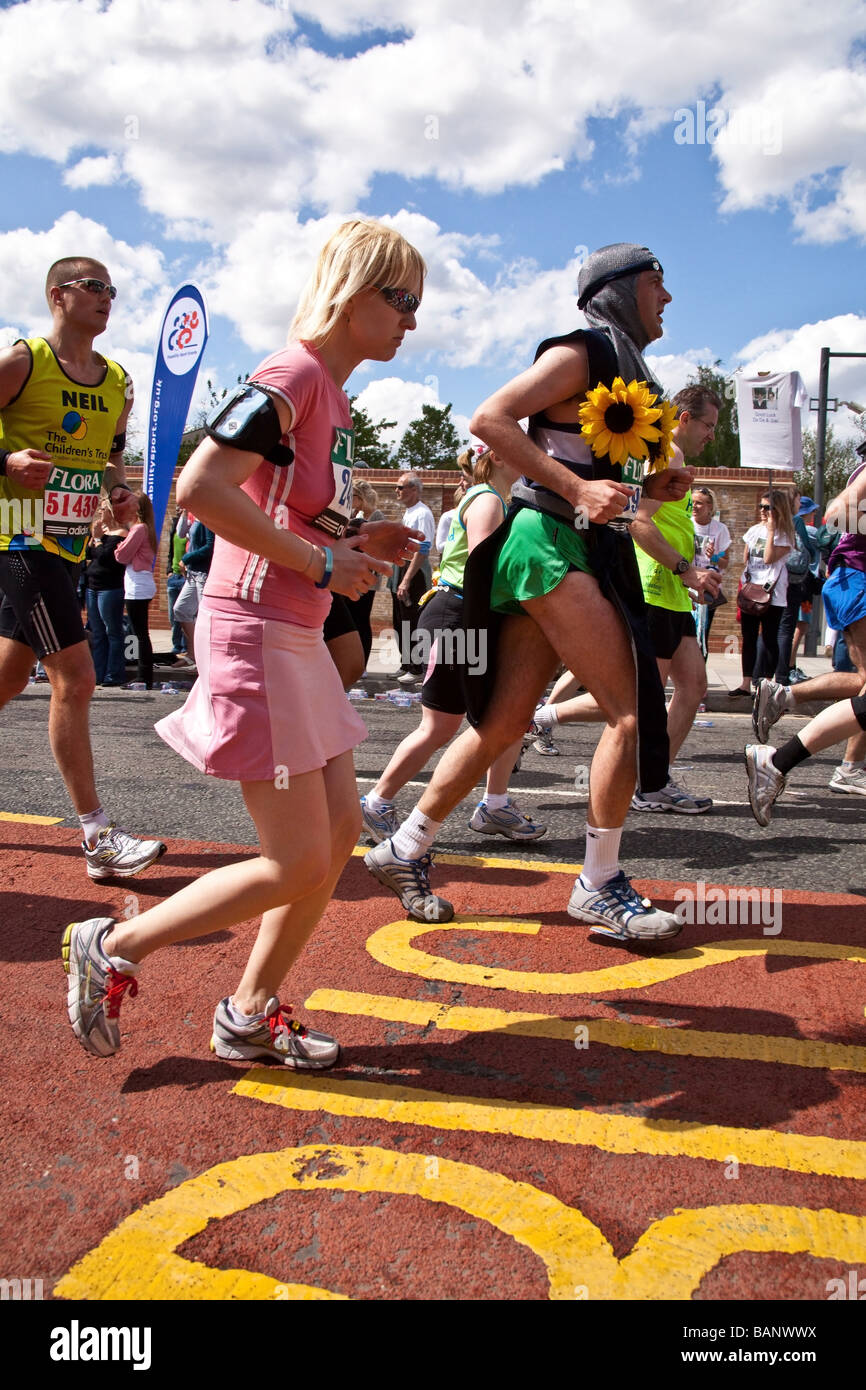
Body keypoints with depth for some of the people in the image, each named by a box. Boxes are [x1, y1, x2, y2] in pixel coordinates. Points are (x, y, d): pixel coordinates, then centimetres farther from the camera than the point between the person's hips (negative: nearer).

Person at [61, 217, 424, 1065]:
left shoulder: (332, 394, 15)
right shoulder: (292, 375, -14)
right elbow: (199, 490, -26)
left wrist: (358, 548, 8)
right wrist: (321, 562, -19)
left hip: (297, 638, 10)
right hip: (254, 635, -10)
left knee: (338, 835, 11)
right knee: (296, 865, -4)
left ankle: (249, 1017, 25)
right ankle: (112, 948, 14)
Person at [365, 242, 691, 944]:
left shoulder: (623, 369, 24)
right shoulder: (580, 353, -5)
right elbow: (490, 419, -15)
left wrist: (652, 486, 10)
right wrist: (577, 489, -19)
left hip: (582, 547, 10)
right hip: (551, 542, -10)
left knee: (506, 721, 8)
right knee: (633, 708, -11)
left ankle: (407, 851, 17)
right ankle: (599, 886, -1)